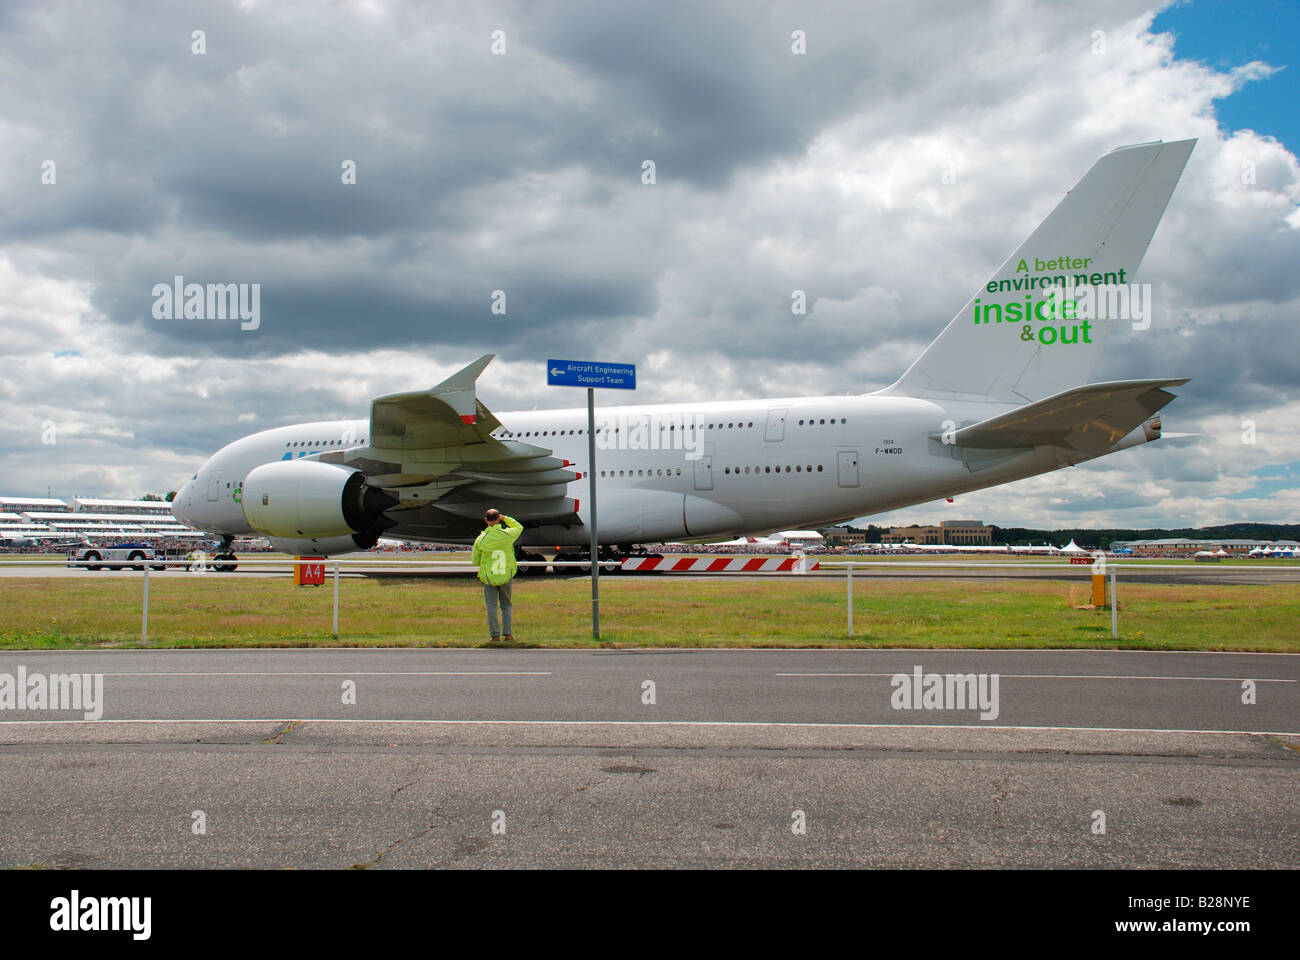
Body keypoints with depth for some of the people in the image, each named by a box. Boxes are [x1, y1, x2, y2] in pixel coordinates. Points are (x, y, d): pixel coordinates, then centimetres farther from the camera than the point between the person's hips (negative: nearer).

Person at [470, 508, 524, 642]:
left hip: (488, 577, -1)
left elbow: (475, 561, 0)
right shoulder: (507, 535, -9)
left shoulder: (481, 539, -9)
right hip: (506, 576, 1)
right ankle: (508, 633, 9)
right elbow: (519, 527, 15)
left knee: (491, 606, 6)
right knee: (506, 606, 14)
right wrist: (505, 518, 13)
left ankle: (495, 634, 0)